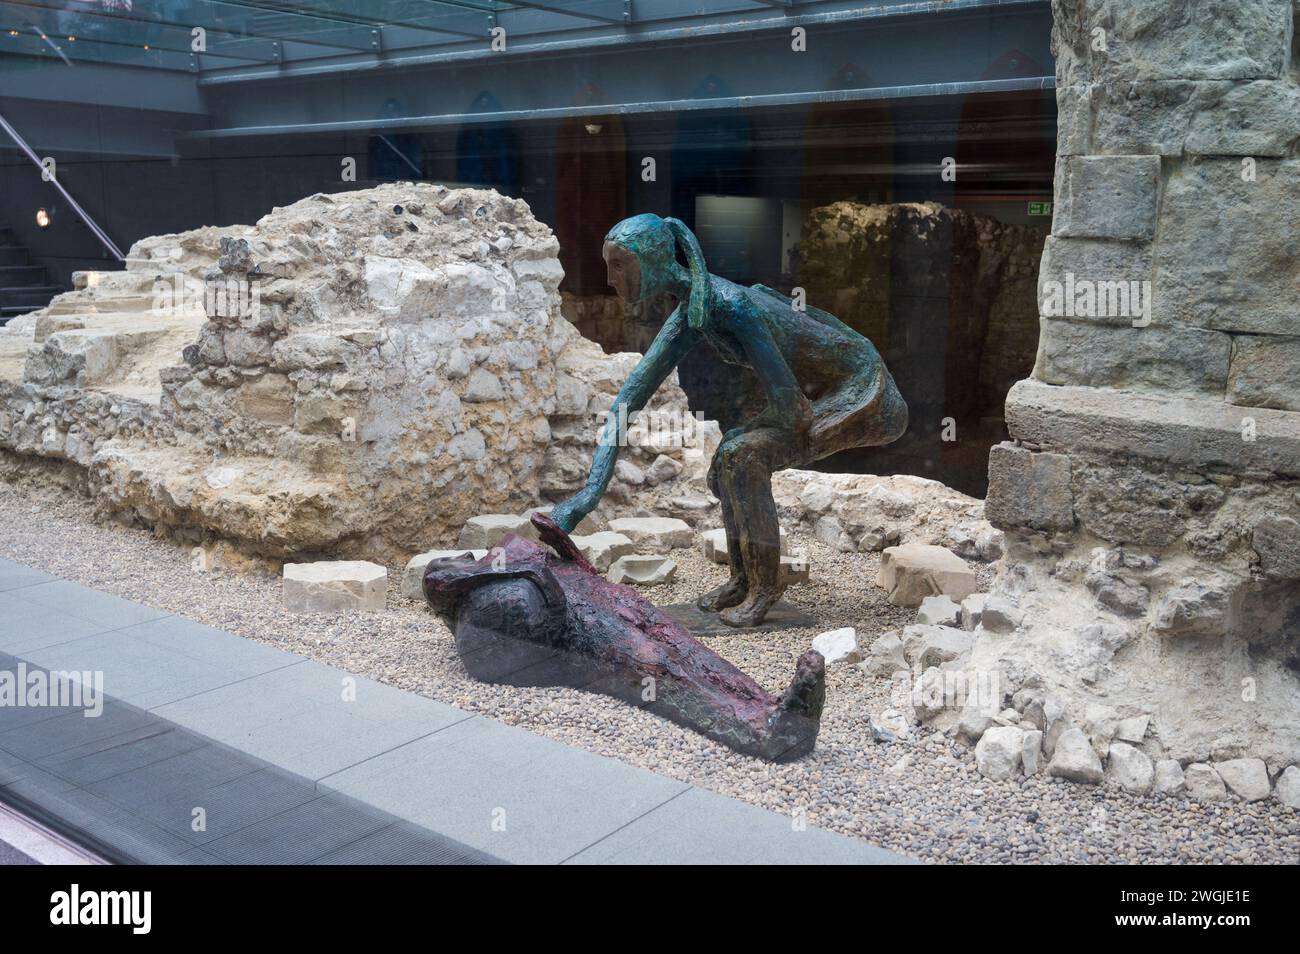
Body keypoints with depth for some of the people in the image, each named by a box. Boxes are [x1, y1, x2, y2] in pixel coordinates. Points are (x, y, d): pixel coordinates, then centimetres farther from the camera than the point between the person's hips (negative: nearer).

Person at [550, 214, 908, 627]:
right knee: (730, 459, 6)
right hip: (830, 393, 9)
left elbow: (789, 408, -29)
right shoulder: (688, 314, -1)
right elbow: (631, 395, -1)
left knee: (742, 456, -20)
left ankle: (765, 586, -6)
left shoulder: (733, 305, -30)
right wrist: (591, 490, -6)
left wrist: (746, 432, -8)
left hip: (866, 392, -9)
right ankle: (744, 579, 18)